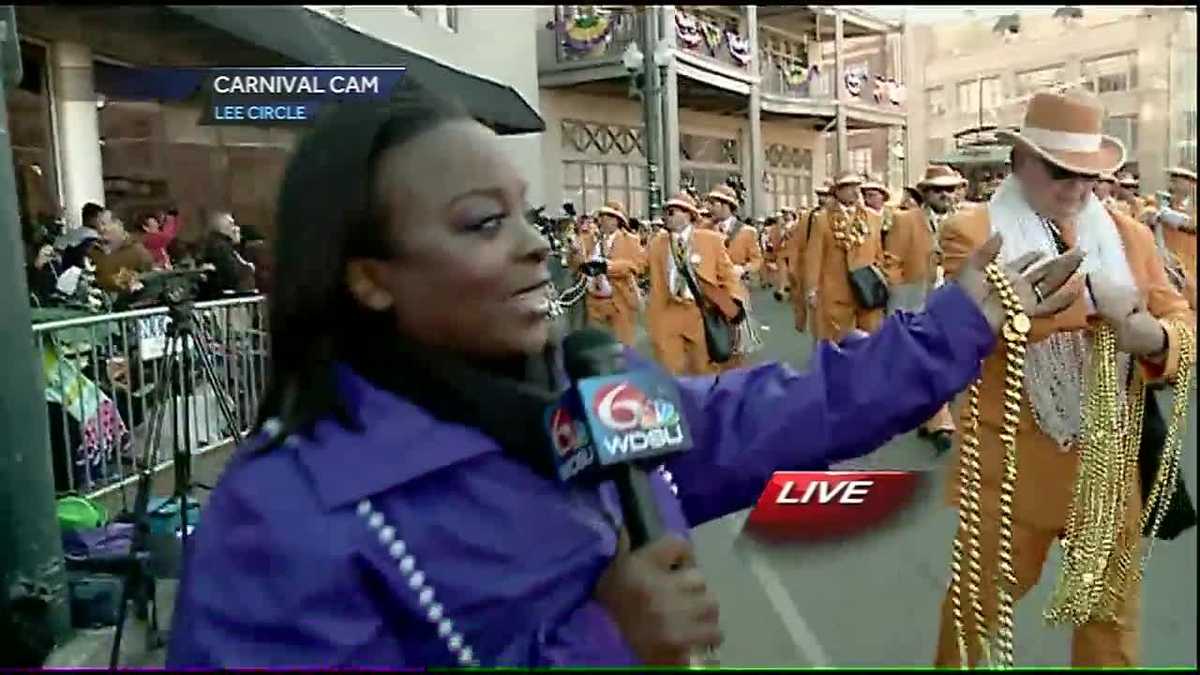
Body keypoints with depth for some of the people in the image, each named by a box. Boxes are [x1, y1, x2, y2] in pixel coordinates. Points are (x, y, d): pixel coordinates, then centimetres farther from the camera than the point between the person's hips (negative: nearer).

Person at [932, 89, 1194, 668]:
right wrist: (1089, 297, -30)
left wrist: (1153, 336, -21)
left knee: (1112, 606, 19)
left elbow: (1182, 324, 2)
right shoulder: (972, 231, -7)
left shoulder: (1130, 236, 7)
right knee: (981, 597, 13)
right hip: (1010, 461, -4)